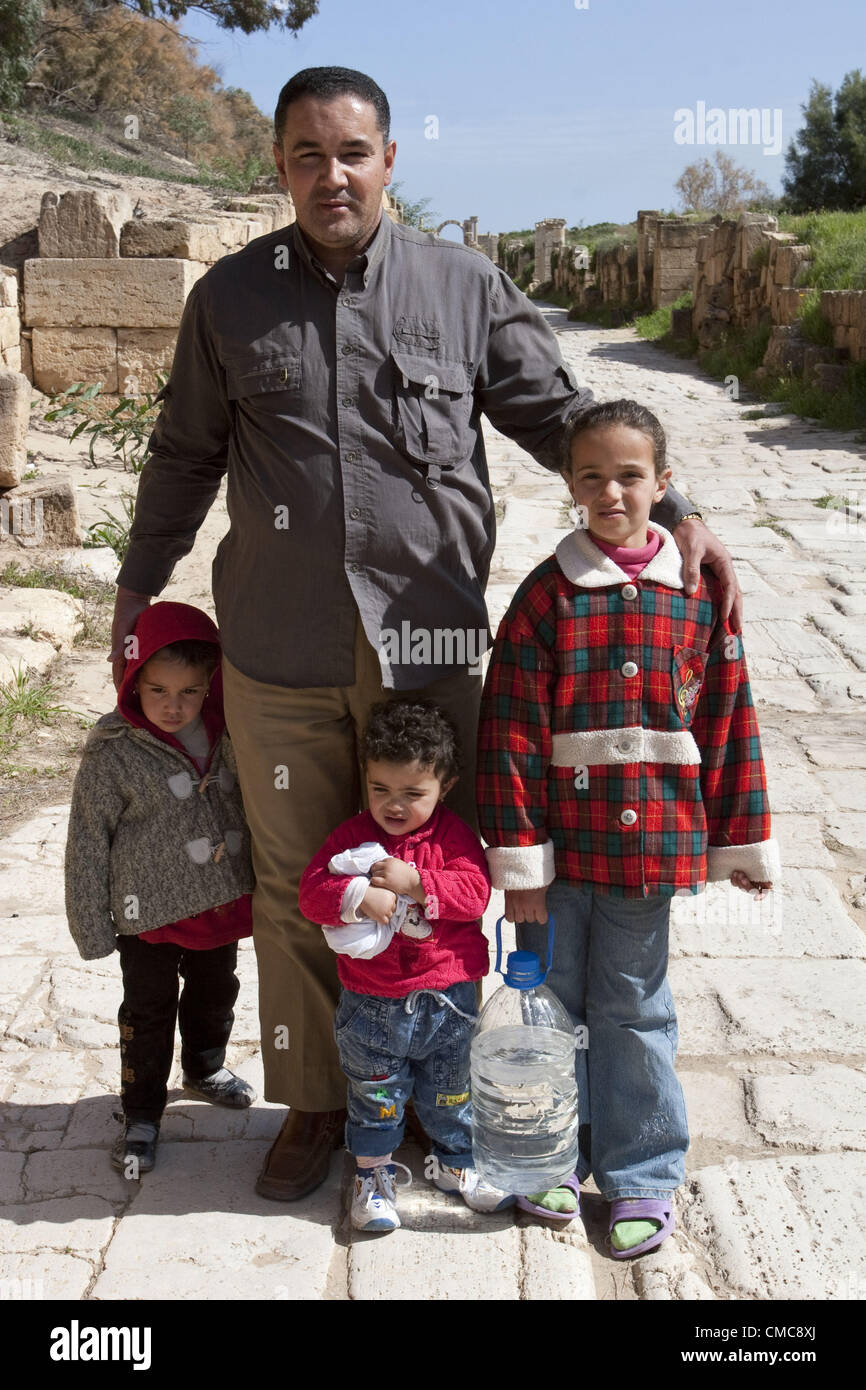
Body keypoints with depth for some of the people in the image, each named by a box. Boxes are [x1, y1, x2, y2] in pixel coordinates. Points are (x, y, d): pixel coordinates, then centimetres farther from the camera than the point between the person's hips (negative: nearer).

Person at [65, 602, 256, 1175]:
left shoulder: (228, 735, -4)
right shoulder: (114, 754, -18)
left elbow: (255, 806, 12)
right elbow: (88, 843, -12)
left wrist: (259, 890, 15)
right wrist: (92, 927, -10)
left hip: (223, 902, 5)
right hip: (149, 913, -5)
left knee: (216, 992, 23)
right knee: (149, 1011, 9)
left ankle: (206, 1069, 50)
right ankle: (141, 1114, 27)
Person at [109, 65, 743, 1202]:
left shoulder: (466, 287, 5)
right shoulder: (230, 298, 7)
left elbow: (559, 414, 8)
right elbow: (186, 454, 17)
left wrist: (671, 508, -2)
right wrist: (139, 582, 20)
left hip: (429, 647, -1)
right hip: (278, 651, 1)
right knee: (294, 883, 10)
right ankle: (313, 1103, 29)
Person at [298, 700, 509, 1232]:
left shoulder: (454, 835, -5)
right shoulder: (352, 836, -5)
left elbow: (475, 891, -16)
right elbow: (312, 892, -12)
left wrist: (416, 882, -27)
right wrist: (359, 895, -31)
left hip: (448, 997, 0)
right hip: (372, 1002, 0)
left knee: (454, 1088, 17)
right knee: (375, 1095, 14)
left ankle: (459, 1163, 39)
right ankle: (373, 1173, 33)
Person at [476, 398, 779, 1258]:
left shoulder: (698, 595, -1)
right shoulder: (546, 594, -6)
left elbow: (729, 724, 4)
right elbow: (510, 734, -7)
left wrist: (743, 844, 7)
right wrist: (518, 860, -9)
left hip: (648, 845, 0)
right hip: (560, 845, 0)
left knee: (632, 1008, 13)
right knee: (553, 1001, 14)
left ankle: (640, 1177, 29)